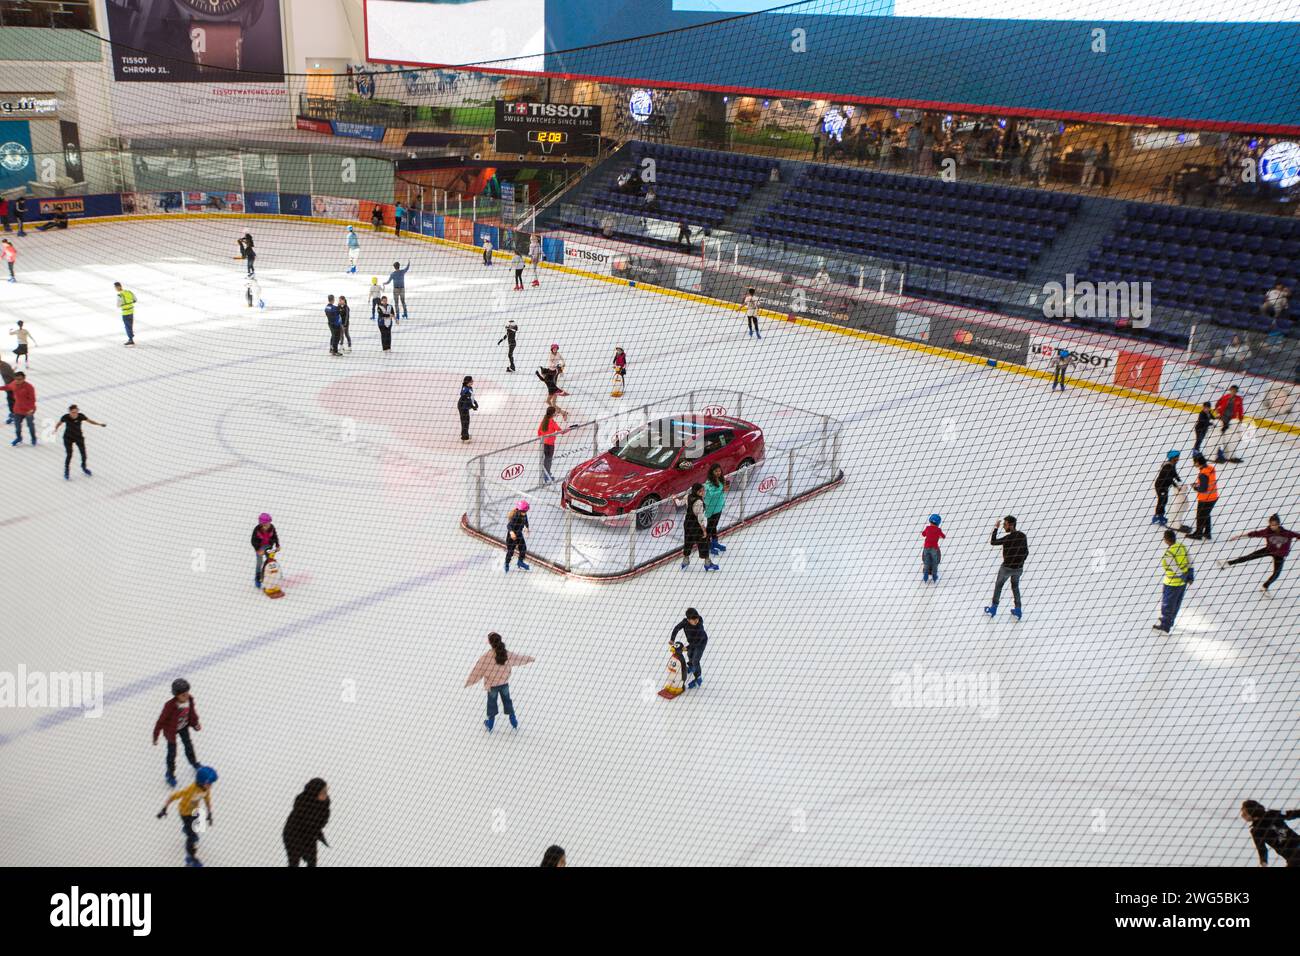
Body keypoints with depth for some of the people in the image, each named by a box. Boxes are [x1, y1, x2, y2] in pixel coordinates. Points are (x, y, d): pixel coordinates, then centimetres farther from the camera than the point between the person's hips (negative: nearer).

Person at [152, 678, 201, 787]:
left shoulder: (189, 699, -24)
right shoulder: (170, 705, -38)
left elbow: (192, 712, -2)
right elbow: (161, 720, -26)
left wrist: (195, 723, -5)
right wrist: (155, 736, -17)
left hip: (184, 726, 5)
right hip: (171, 730, -5)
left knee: (188, 744, 26)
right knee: (172, 752, 10)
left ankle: (193, 762, 53)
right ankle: (170, 774, 33)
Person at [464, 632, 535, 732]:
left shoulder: (487, 657, -28)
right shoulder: (507, 654, -16)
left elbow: (478, 670, -19)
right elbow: (519, 658, 0)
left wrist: (469, 682, -7)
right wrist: (531, 659, 19)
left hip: (492, 685, -2)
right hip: (504, 683, 2)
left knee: (491, 702, 20)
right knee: (507, 700, 25)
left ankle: (490, 724, 37)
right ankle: (514, 722, 37)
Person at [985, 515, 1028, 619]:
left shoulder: (1008, 538, -25)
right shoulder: (1023, 536, -6)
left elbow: (993, 542, -14)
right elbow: (1026, 552, 3)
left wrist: (996, 528, -8)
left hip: (1007, 567, -5)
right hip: (1019, 568, 5)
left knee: (998, 586, 17)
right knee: (1015, 587, 26)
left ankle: (993, 609, 27)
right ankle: (1018, 611, 27)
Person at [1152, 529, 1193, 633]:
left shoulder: (1168, 554, -29)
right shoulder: (1182, 546, -5)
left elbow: (1177, 570, -26)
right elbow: (1189, 562, 3)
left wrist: (1184, 578, -11)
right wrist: (1190, 577, 10)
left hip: (1172, 583, -8)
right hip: (1183, 582, 8)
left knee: (1167, 605, 10)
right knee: (1176, 603, 24)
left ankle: (1165, 627, 23)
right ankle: (1169, 621, 43)